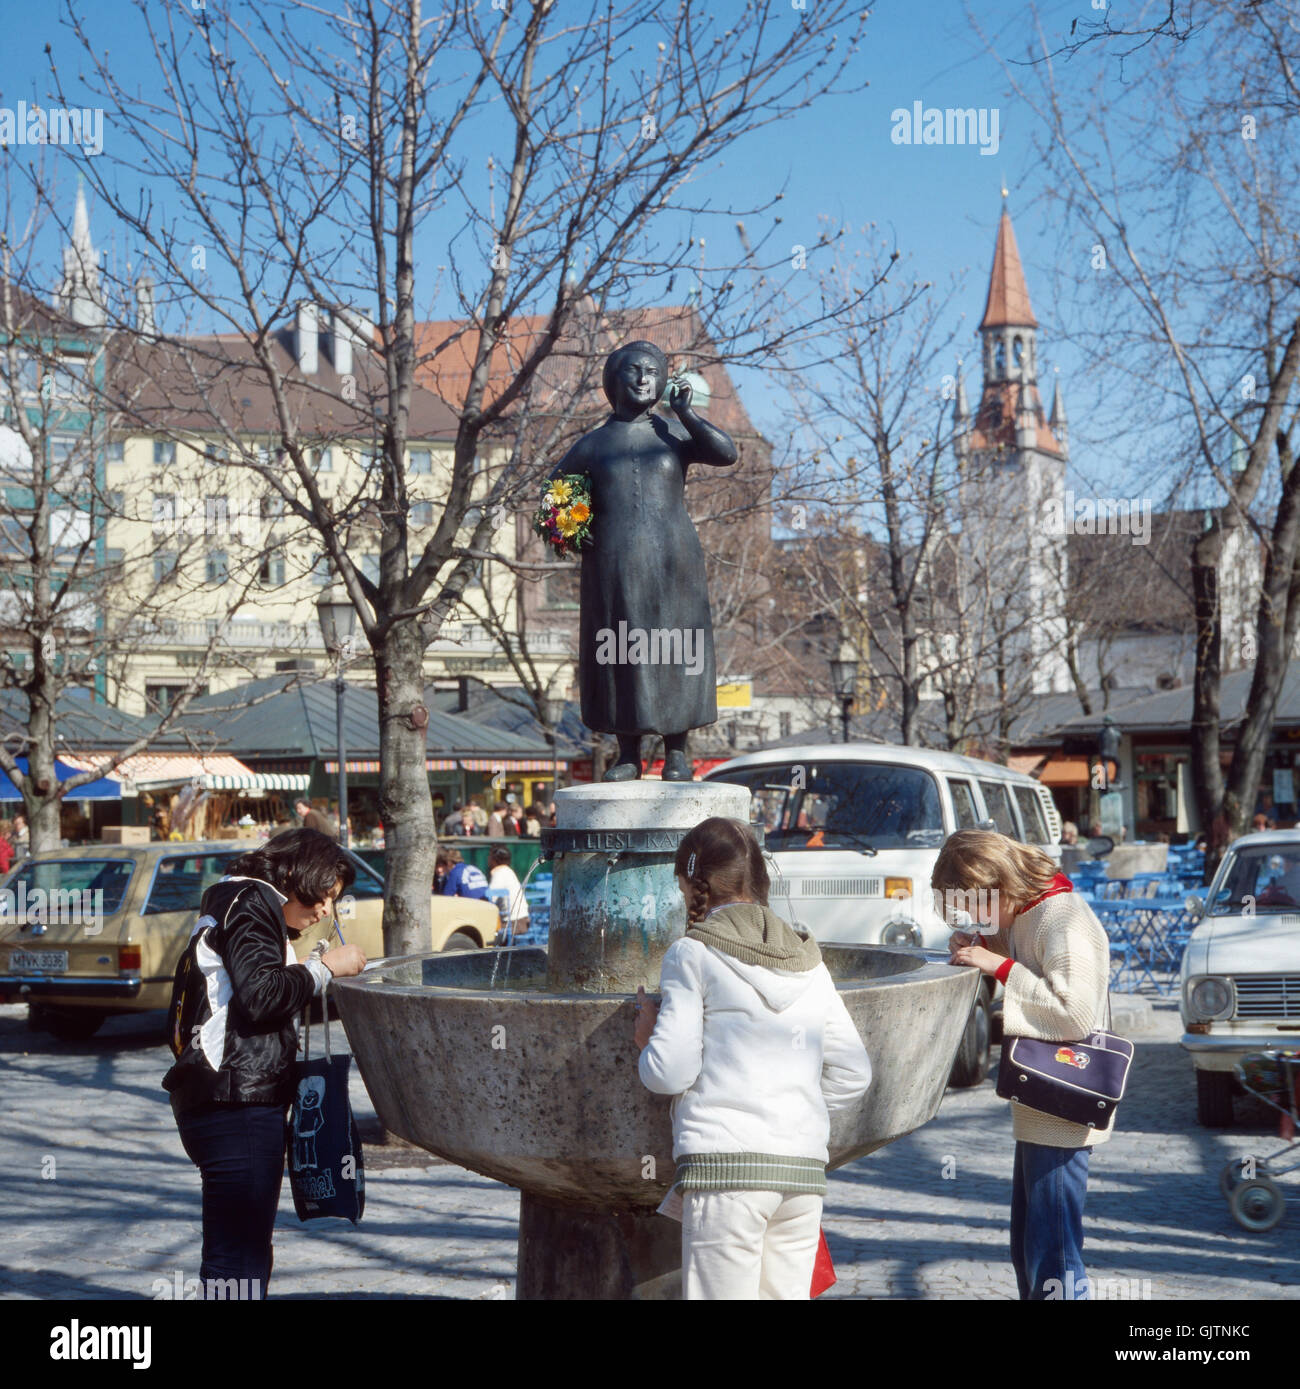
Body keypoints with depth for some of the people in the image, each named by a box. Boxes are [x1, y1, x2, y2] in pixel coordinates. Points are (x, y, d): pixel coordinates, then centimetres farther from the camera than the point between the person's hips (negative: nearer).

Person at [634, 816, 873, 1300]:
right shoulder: (809, 962, 16)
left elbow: (670, 1073, -5)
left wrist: (647, 1037, 14)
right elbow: (852, 1075, 15)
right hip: (804, 1168, 6)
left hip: (724, 1164, -5)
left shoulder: (692, 954, 0)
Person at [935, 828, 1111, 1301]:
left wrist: (1000, 966, -23)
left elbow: (1076, 1013, -28)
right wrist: (980, 947, 6)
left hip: (1062, 1117, -10)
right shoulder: (1023, 916, 10)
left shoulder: (1064, 920, -19)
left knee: (1052, 1257, -6)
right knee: (1026, 1249, 19)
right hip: (1038, 1109, 10)